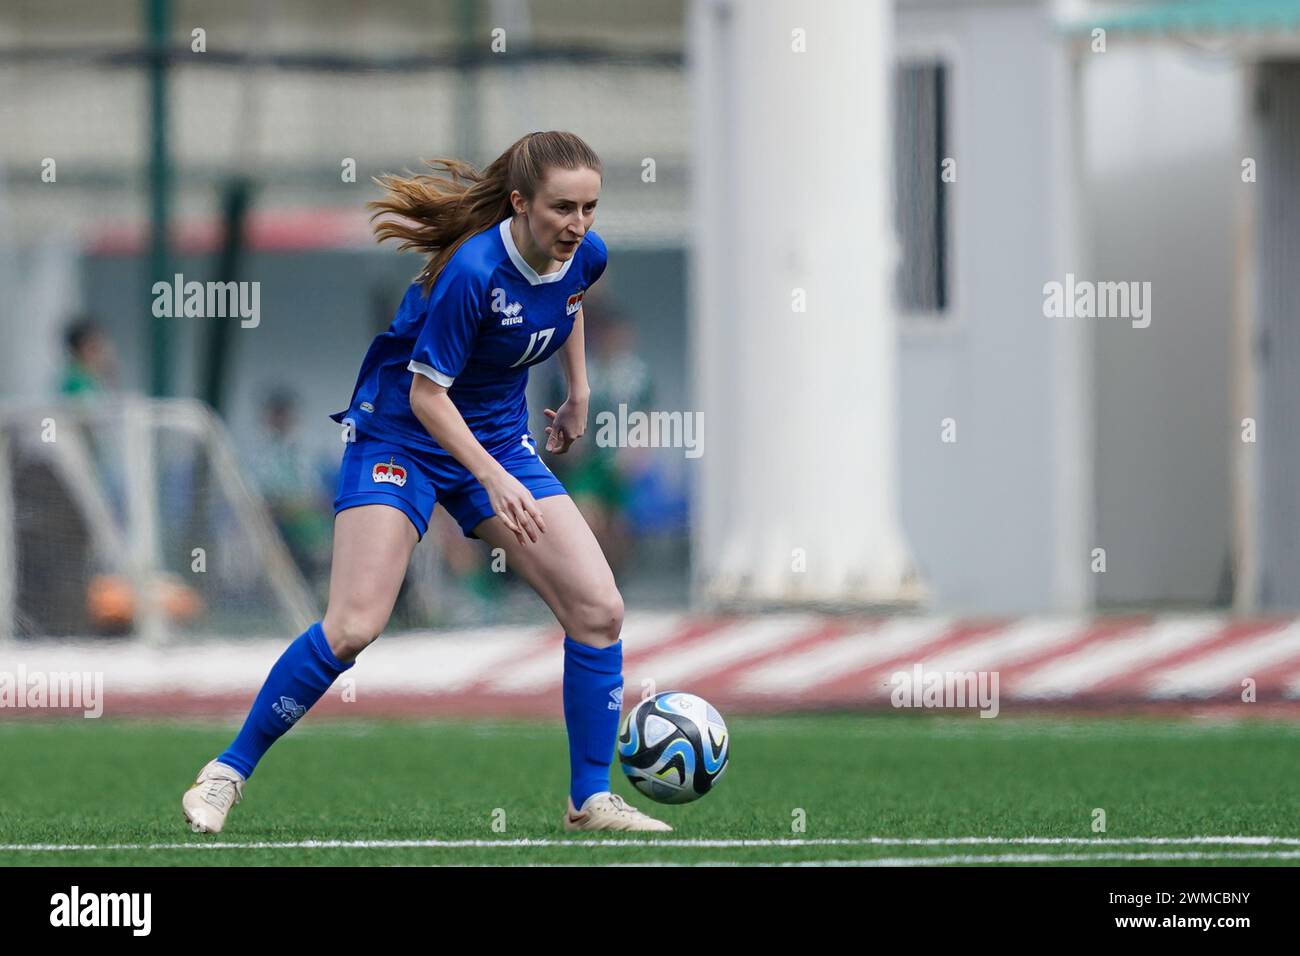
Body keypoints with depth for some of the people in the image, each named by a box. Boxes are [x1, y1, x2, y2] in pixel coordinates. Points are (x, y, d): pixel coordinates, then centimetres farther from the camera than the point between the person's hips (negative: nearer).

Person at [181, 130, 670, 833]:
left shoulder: (584, 256, -8)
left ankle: (590, 801, 7)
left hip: (499, 441, 7)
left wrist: (578, 393, 21)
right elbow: (426, 391, -24)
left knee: (599, 610, -5)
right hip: (402, 437, -6)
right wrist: (492, 478, -30)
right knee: (352, 628, -19)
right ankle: (228, 773, -3)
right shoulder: (474, 269, -29)